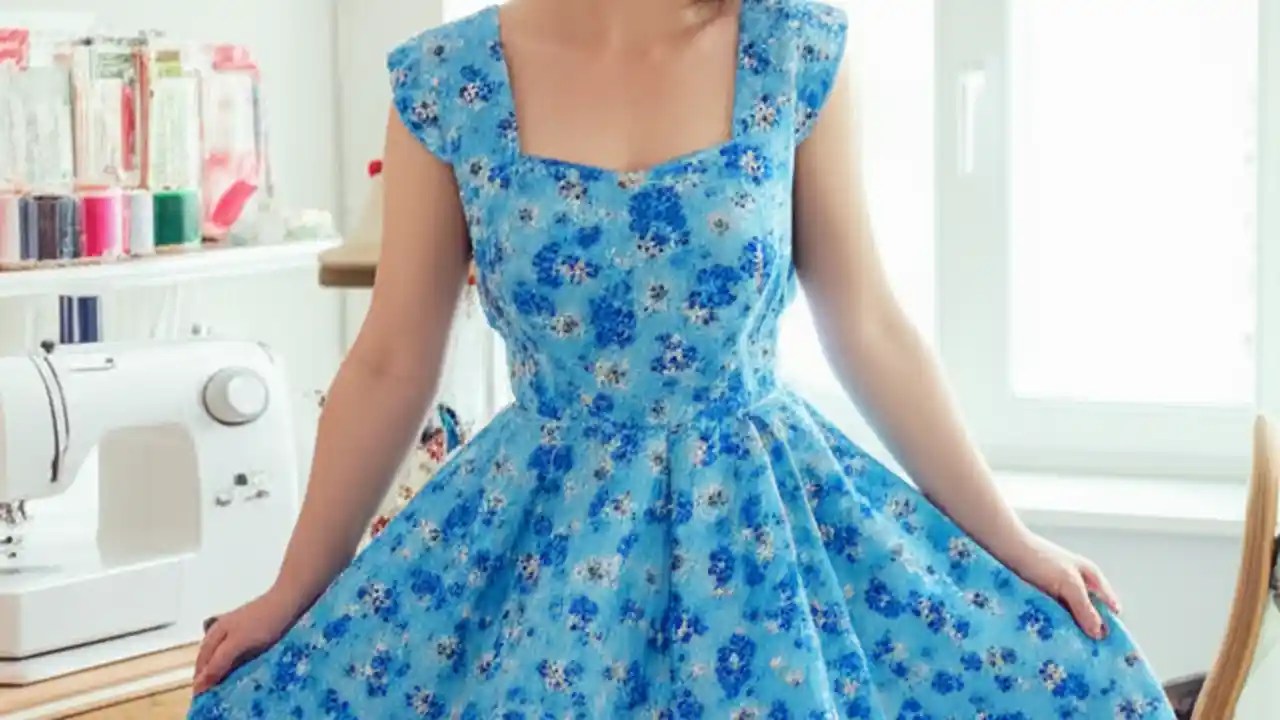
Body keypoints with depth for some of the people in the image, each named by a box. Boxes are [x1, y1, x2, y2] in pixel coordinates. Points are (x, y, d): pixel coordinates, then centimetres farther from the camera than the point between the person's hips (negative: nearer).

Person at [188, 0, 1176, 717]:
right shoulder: (447, 80, -6)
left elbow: (866, 328, 2)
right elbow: (392, 364, 2)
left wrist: (1009, 540, 3)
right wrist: (294, 591, 5)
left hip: (771, 516, 0)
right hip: (538, 533, 0)